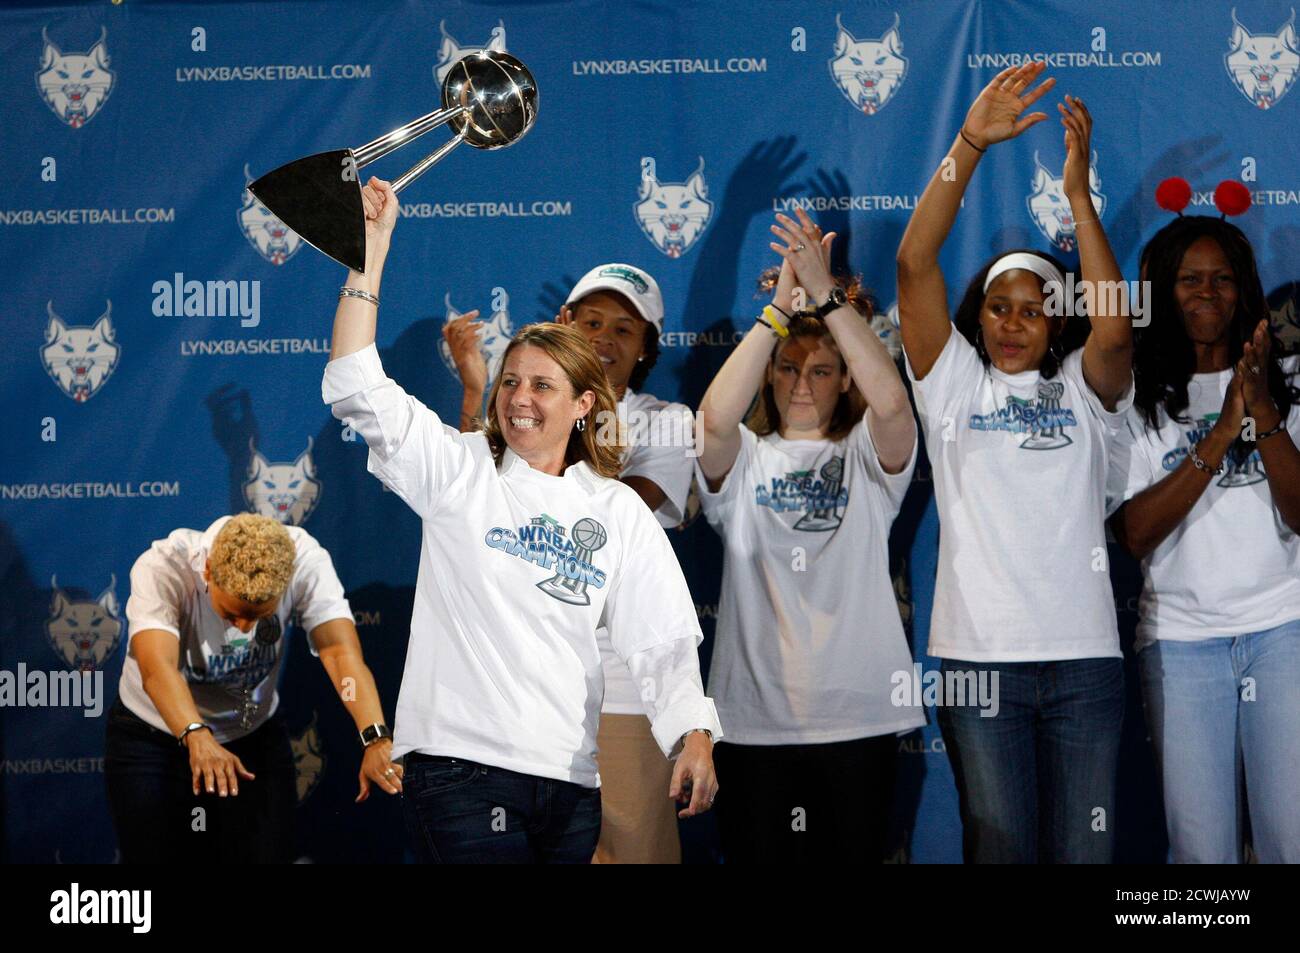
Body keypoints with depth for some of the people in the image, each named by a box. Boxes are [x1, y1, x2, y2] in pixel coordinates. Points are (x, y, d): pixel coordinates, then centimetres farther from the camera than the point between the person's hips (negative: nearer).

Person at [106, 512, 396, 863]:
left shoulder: (304, 560, -25)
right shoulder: (163, 568, -30)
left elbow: (342, 652, -35)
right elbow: (156, 667, -44)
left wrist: (376, 739, -51)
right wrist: (197, 739, -61)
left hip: (255, 738, 2)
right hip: (153, 739, -2)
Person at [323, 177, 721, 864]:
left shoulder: (619, 512, 11)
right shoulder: (457, 472, 6)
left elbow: (662, 640, 5)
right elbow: (358, 392, -5)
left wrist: (693, 736, -12)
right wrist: (370, 250, -8)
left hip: (573, 780, 3)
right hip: (460, 764, -3)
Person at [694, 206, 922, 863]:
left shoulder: (864, 456, 7)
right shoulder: (743, 458, 8)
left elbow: (892, 402, -16)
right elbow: (715, 418, -16)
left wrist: (826, 295, -20)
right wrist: (781, 305, -20)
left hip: (858, 715, 0)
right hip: (754, 715, 0)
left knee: (855, 851, 4)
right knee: (757, 855, 3)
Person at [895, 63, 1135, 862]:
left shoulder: (1084, 388, 10)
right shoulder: (955, 384, 9)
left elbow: (1115, 326, -12)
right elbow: (915, 264, -2)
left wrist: (1079, 194, -15)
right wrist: (970, 145, -11)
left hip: (1084, 653, 1)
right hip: (977, 652, 0)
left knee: (1086, 850, 3)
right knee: (1001, 847, 1)